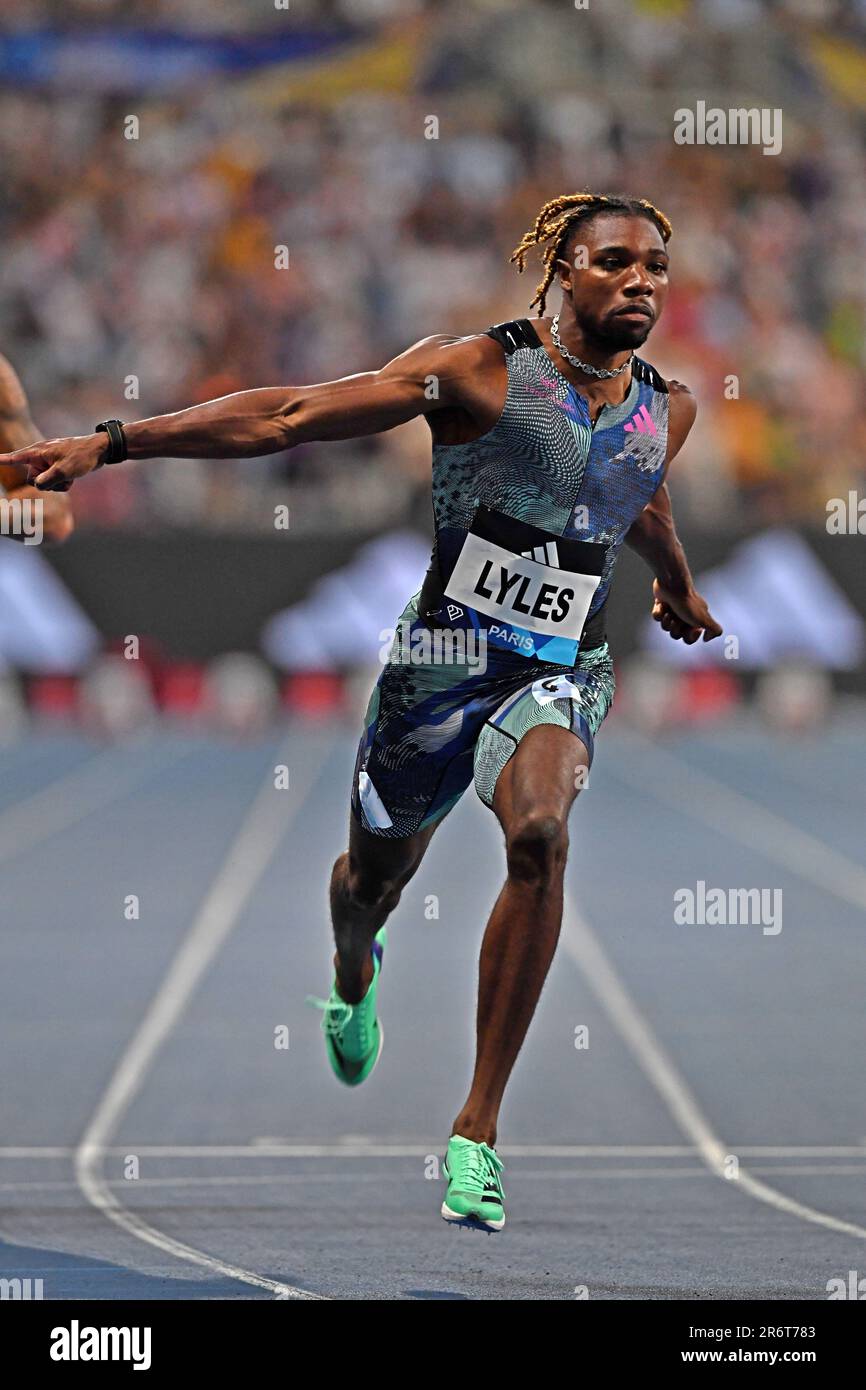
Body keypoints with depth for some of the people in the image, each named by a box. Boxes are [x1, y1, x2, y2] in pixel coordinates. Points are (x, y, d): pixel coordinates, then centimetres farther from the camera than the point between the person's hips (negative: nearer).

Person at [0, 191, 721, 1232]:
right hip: (443, 658, -1)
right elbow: (289, 415, -15)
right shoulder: (481, 370, -10)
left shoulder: (667, 410, 5)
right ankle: (353, 974, 60)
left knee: (540, 834, -30)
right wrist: (110, 443, -22)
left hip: (560, 674, 1)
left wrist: (679, 592, 50)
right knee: (376, 876, 17)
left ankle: (477, 1129, -24)